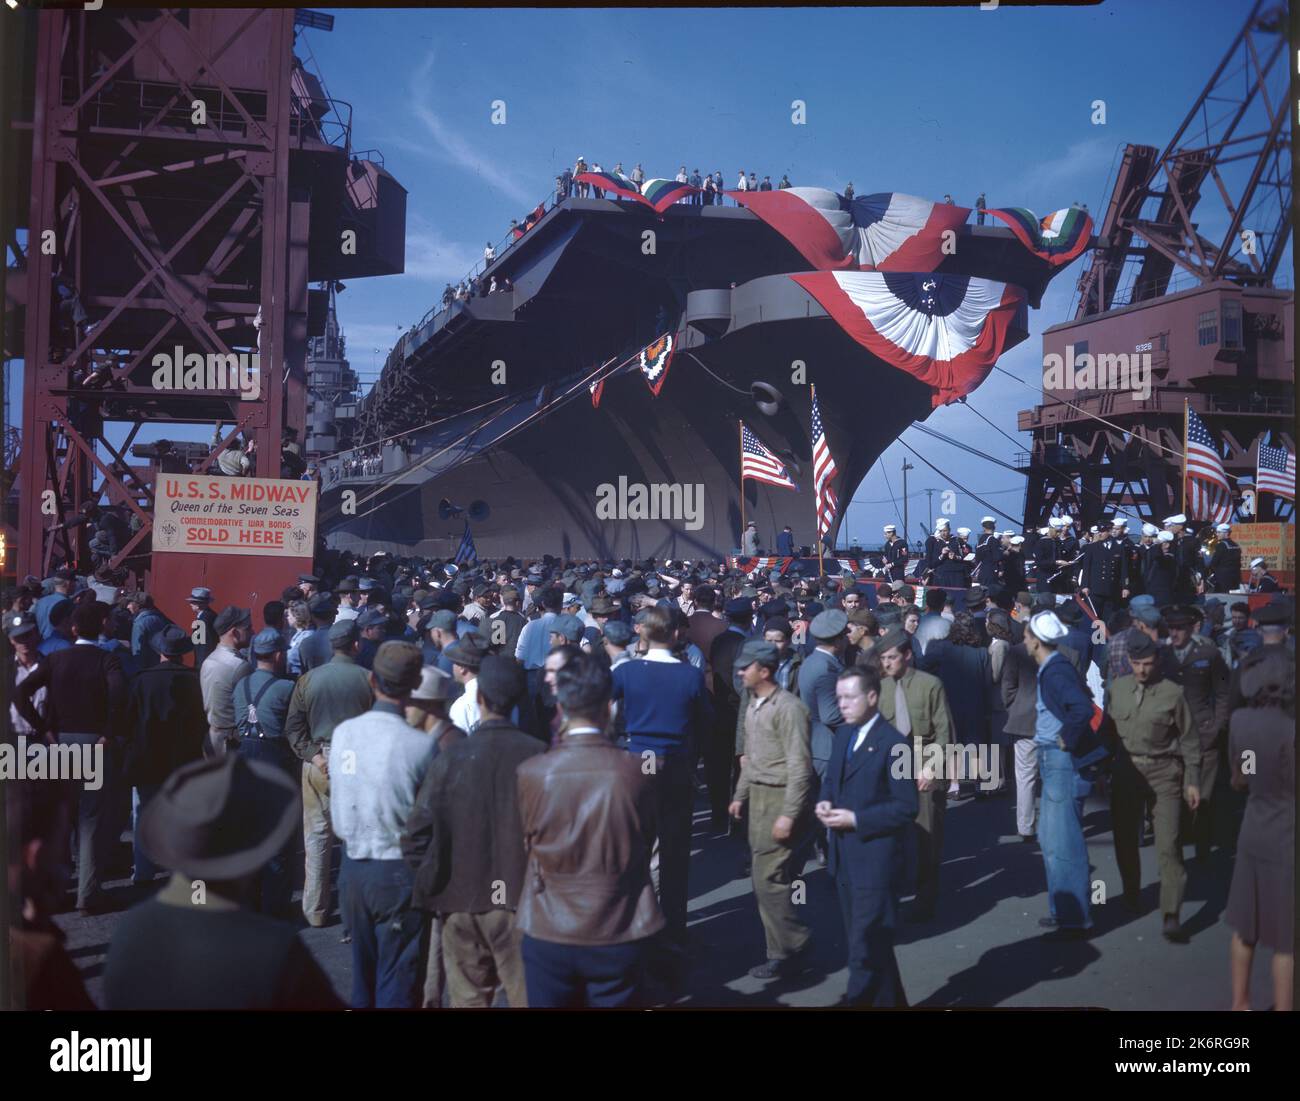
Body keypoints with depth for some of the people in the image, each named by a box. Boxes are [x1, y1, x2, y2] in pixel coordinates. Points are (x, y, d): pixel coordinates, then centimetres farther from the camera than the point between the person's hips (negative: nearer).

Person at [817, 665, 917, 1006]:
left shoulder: (894, 743, -15)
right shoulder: (843, 734, 9)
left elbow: (906, 808, -16)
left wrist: (856, 819, -20)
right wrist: (825, 802, -1)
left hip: (875, 861, -8)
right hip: (844, 858, 8)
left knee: (866, 949, -4)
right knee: (867, 942, 20)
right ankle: (890, 1001, 36)